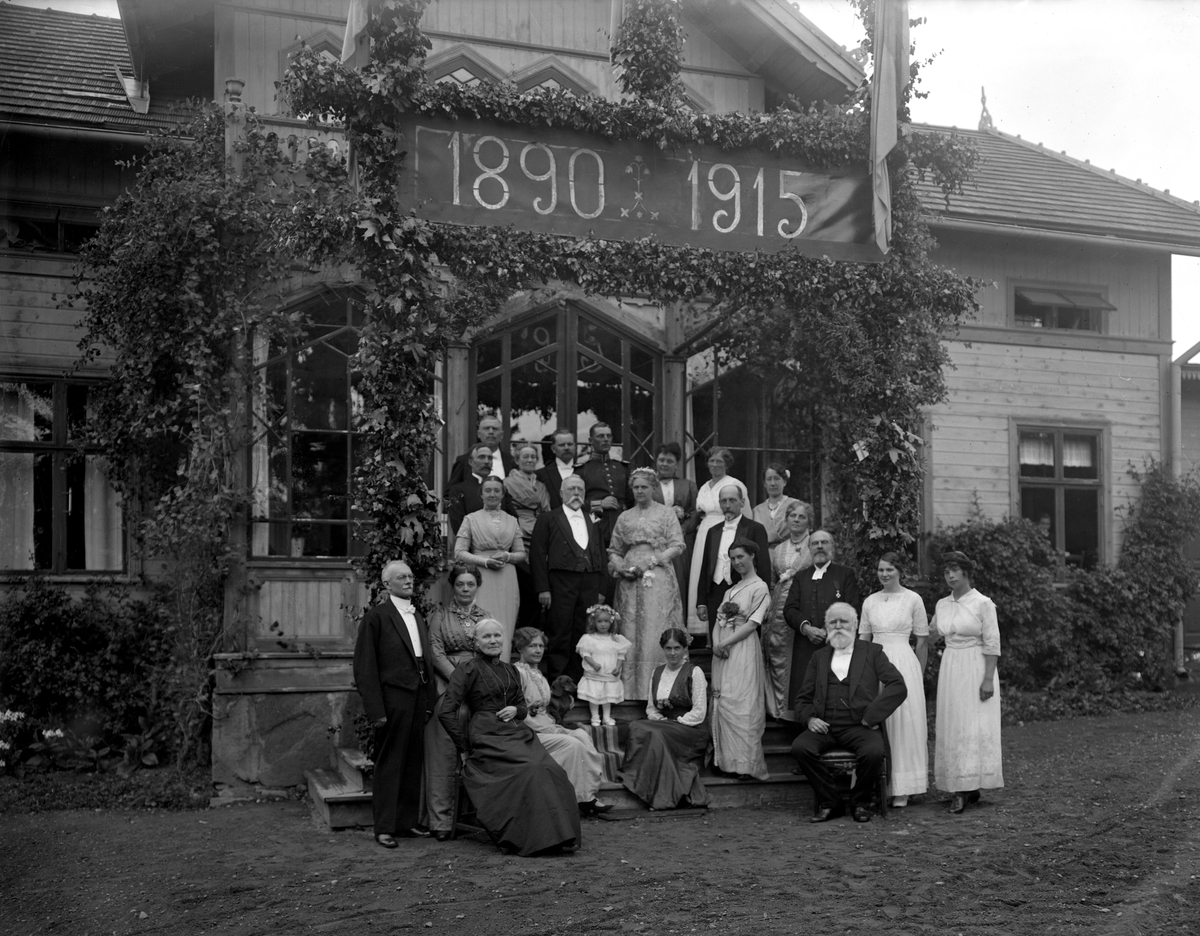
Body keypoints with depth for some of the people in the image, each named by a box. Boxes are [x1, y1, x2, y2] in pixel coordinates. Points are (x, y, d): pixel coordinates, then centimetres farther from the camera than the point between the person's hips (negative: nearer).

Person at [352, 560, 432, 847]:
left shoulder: (418, 617, 17)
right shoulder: (376, 617, -5)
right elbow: (364, 667, -9)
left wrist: (429, 701, 8)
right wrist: (375, 709, -15)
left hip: (418, 697, 7)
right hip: (393, 697, -7)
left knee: (413, 762, 11)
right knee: (389, 763, 0)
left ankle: (407, 822, 20)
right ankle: (384, 828, 7)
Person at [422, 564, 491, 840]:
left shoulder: (486, 617, 14)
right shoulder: (440, 614, 5)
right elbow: (435, 652, -3)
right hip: (447, 687, -3)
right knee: (444, 752, -4)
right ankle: (441, 820, -1)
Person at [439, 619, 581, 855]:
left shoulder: (510, 670, 21)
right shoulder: (468, 671, 1)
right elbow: (446, 712, -6)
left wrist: (516, 710, 2)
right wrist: (466, 745, -7)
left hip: (518, 733, 6)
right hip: (487, 737, -6)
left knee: (551, 771, -22)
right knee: (530, 770, -30)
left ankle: (560, 835, -18)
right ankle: (530, 838, -24)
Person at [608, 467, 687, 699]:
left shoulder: (666, 513, 6)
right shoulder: (624, 517, 16)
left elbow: (677, 545, -2)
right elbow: (614, 551, 17)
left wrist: (650, 562, -11)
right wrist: (619, 567, -3)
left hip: (658, 580, -3)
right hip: (629, 582, 3)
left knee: (655, 634, -8)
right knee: (630, 635, 0)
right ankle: (630, 691, 4)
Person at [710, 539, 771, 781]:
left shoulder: (760, 588, -3)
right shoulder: (731, 589, 19)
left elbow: (752, 624, -11)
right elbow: (719, 620, 14)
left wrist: (725, 643, -14)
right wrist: (716, 643, -5)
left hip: (743, 650, -7)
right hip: (722, 650, 7)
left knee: (741, 704, -9)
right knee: (721, 703, 4)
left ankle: (747, 764, -7)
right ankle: (726, 760, 9)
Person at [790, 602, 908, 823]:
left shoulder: (872, 652, 10)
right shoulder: (819, 657, 19)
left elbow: (898, 687, -2)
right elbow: (803, 698, 18)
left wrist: (870, 716, -11)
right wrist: (809, 718, -5)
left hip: (859, 726, -2)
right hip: (824, 727, 2)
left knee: (874, 751, -33)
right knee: (800, 747, -27)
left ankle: (860, 803, -4)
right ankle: (830, 802, -7)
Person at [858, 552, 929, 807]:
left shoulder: (913, 599, -1)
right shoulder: (870, 602, 9)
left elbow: (922, 642, 3)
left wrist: (919, 675, 5)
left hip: (903, 663, -3)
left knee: (903, 722, -1)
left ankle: (902, 789, 6)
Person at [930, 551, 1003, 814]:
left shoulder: (983, 604, -7)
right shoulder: (941, 605, 9)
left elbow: (992, 644, -9)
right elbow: (930, 634, 24)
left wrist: (988, 679, -16)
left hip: (976, 667, -5)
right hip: (950, 668, 6)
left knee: (975, 727, -7)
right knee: (952, 727, 2)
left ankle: (970, 787, -5)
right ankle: (961, 789, 7)